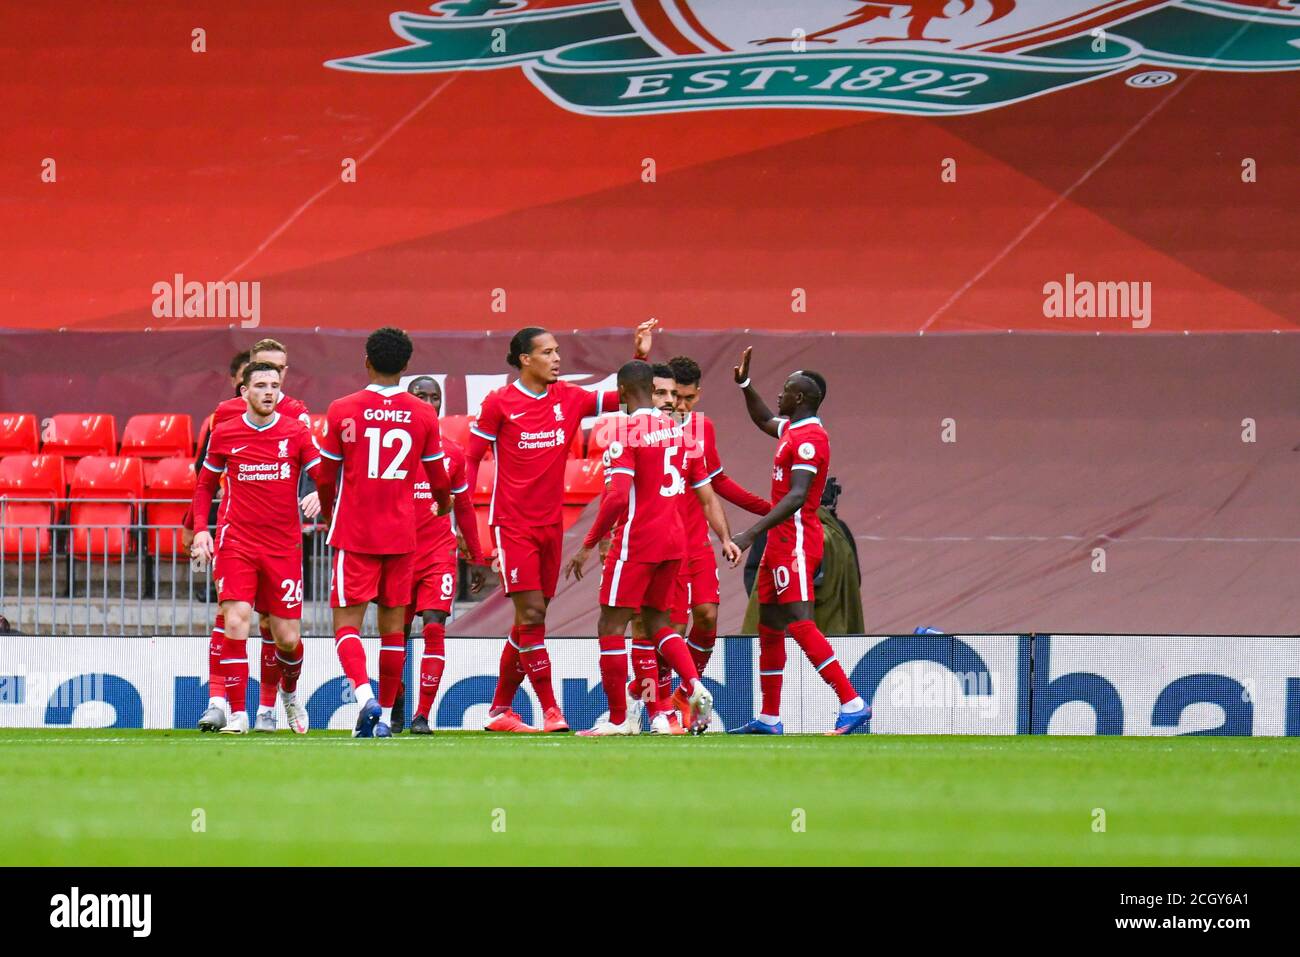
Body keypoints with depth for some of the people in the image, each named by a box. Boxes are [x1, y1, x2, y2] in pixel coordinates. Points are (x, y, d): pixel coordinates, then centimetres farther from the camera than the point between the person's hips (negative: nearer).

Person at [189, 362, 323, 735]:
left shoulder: (296, 433, 1)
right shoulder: (225, 434, 3)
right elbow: (205, 484, 14)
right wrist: (201, 530, 3)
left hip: (284, 546, 1)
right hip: (236, 541, -1)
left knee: (287, 638, 3)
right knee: (236, 622, -17)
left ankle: (290, 693, 35)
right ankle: (237, 713, -11)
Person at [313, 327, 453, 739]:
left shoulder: (342, 411, -5)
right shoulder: (423, 415, 1)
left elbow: (326, 477, 4)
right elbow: (439, 480, 10)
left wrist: (328, 512, 24)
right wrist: (444, 504, 34)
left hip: (354, 535, -2)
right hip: (401, 535, 2)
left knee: (347, 624, -3)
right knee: (393, 626, 11)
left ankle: (364, 695, -26)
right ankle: (385, 715, 11)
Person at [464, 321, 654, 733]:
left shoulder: (568, 398, 6)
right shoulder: (499, 403, -6)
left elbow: (621, 399, 8)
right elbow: (471, 456, -2)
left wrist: (641, 356, -4)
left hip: (550, 522, 6)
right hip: (512, 524, -6)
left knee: (529, 621, 9)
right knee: (531, 614, -12)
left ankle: (500, 710, 19)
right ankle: (550, 711, -12)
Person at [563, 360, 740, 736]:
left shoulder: (627, 431, -10)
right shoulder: (678, 430, 13)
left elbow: (618, 496, -19)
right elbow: (707, 496, 13)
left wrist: (588, 546, -15)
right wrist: (725, 539, 14)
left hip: (636, 539, -7)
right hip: (674, 540, 7)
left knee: (612, 625, -1)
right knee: (656, 621, 18)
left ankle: (618, 719, -1)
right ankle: (695, 687, -3)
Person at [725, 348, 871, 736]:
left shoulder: (808, 438, -16)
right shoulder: (791, 429, 14)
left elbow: (796, 497, -25)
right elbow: (763, 420, 39)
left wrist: (751, 533, -28)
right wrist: (744, 384, 26)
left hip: (796, 540, -11)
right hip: (782, 542, 11)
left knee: (799, 623, -17)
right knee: (768, 626, 12)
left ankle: (853, 704, -22)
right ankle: (769, 719, 16)